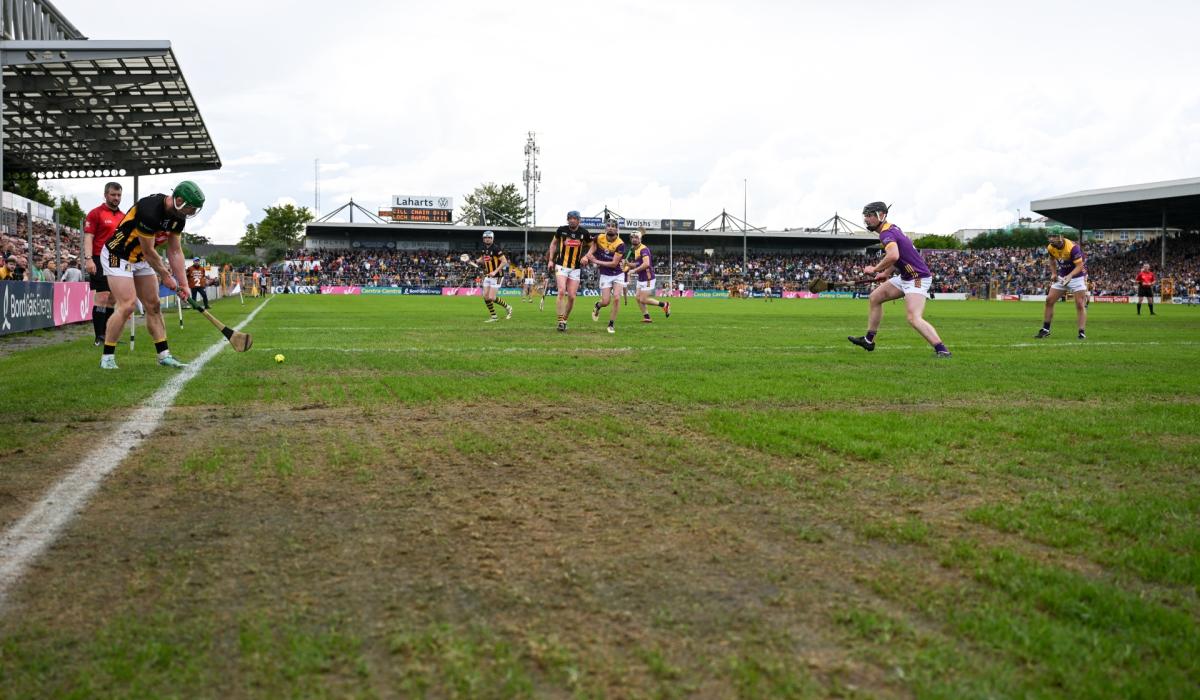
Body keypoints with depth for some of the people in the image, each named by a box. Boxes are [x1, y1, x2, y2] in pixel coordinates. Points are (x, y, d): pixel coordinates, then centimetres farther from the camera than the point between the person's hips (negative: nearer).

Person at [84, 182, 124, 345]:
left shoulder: (124, 216, 17)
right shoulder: (95, 214, 0)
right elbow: (88, 238, -6)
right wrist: (88, 259, -17)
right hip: (100, 262, -6)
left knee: (112, 300, 8)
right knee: (102, 298, -10)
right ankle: (99, 338, -7)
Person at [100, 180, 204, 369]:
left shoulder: (178, 218, -5)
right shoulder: (150, 210, -32)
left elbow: (175, 251, 2)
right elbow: (148, 251, -23)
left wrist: (183, 284, -1)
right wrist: (165, 275, -10)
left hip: (141, 260, 8)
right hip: (117, 256, -8)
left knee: (153, 306, 5)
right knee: (128, 305, -17)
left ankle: (164, 355, 9)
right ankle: (107, 357, -7)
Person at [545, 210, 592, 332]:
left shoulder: (584, 233, -3)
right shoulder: (561, 230, -3)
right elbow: (554, 243, 13)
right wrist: (550, 260, 7)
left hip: (575, 268, 1)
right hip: (561, 266, -1)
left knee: (571, 297, -2)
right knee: (562, 292, -20)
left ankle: (565, 320, 17)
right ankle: (561, 321, -19)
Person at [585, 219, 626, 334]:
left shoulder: (620, 244, -17)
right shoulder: (599, 239, -7)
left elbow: (614, 264, -19)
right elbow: (591, 251, 8)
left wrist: (596, 261, -17)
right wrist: (586, 257, -14)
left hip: (618, 274, -1)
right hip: (605, 275, 1)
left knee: (616, 298, -14)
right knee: (606, 301, -6)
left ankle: (611, 324, 1)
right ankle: (597, 306, 32)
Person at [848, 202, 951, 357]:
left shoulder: (886, 233, -20)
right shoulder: (891, 228, 12)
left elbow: (893, 256, -39)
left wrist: (875, 269, -24)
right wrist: (886, 273, 28)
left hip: (918, 278, -11)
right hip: (905, 277, 11)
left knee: (914, 318, -25)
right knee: (875, 297, 17)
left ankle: (942, 350, -27)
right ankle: (868, 340, 24)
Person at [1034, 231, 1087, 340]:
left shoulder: (1073, 247, -28)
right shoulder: (1051, 248, -9)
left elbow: (1080, 266, -26)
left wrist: (1070, 275, -41)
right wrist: (1053, 273, 4)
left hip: (1077, 277, -6)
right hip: (1062, 277, 6)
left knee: (1080, 304, -10)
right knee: (1049, 300, 1)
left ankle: (1082, 333, -6)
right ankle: (1045, 330, 10)